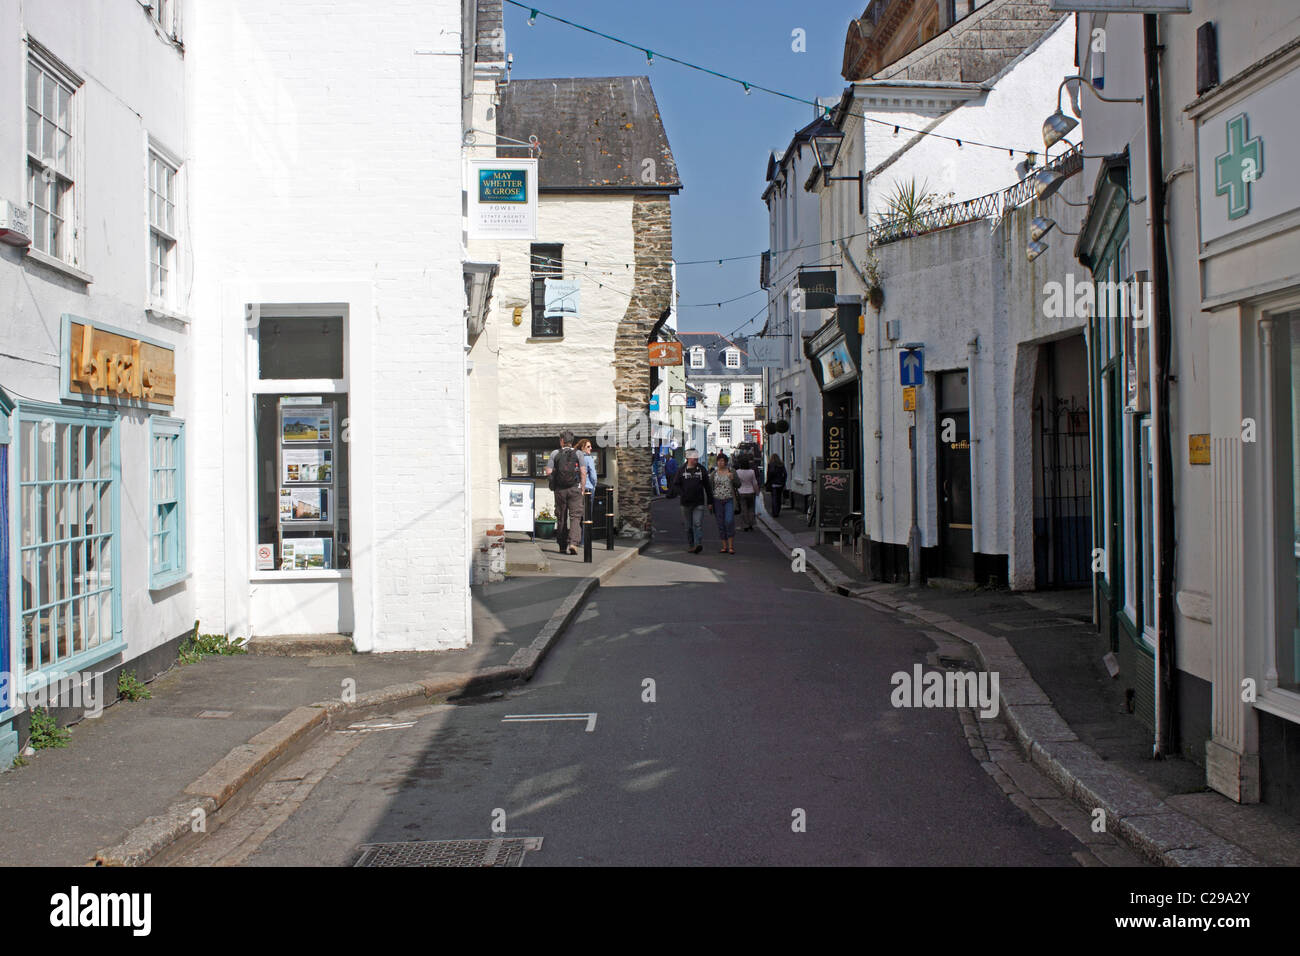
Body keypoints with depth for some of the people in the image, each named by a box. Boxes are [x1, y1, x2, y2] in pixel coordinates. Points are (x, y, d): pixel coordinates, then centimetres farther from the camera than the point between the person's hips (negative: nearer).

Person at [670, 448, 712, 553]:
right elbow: (676, 485, 3)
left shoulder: (701, 470, 7)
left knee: (698, 524, -14)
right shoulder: (681, 470, 4)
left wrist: (710, 501, 8)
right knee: (689, 526, 9)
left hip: (699, 503, -1)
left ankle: (698, 544, -22)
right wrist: (682, 494, -15)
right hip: (686, 503, 1)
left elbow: (708, 486, 10)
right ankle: (690, 546, 18)